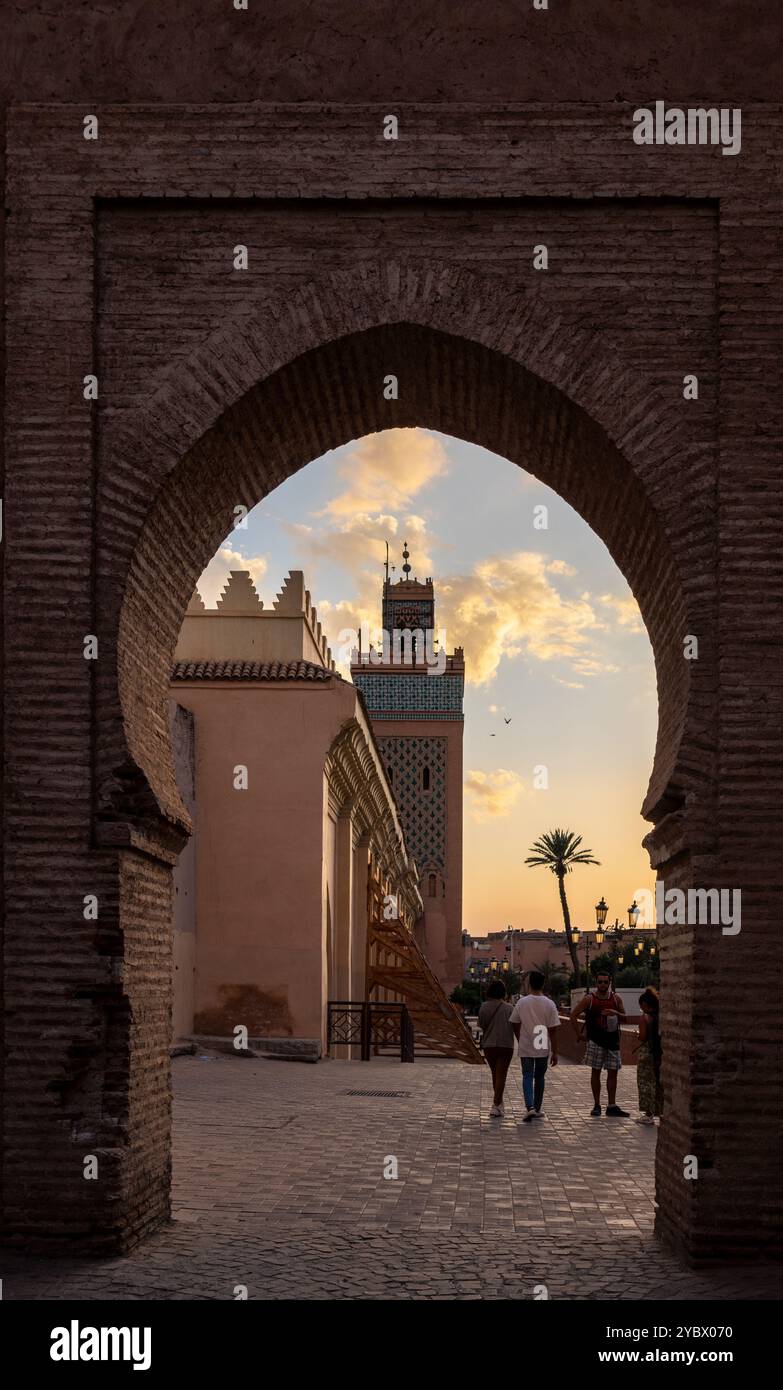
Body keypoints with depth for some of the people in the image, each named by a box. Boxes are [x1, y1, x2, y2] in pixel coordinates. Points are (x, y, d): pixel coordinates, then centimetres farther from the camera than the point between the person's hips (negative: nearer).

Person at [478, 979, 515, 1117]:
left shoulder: (484, 1007, -4)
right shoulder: (508, 1008, -9)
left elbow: (481, 1025, -2)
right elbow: (513, 1026, -2)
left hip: (488, 1045, 3)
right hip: (505, 1045, -2)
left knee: (495, 1074, 18)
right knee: (501, 1075, 0)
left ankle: (499, 1103, 27)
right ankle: (496, 1105, -8)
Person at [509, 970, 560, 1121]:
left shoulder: (522, 1002, -5)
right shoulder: (549, 1004, -7)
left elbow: (514, 1024, 6)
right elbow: (553, 1030, -7)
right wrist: (555, 1053, -1)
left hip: (525, 1048, -1)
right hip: (543, 1048, 1)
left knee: (527, 1077, 1)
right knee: (539, 1078, 15)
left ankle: (530, 1107, -19)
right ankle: (537, 1110, 22)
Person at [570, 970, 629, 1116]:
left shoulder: (616, 998, 5)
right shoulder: (589, 999, -5)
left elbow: (625, 1017, 9)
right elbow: (573, 1015, -2)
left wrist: (615, 1013, -13)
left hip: (612, 1040, 3)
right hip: (596, 1041, -3)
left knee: (613, 1072, 5)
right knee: (595, 1072, 0)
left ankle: (612, 1106, 11)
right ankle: (596, 1105, 7)